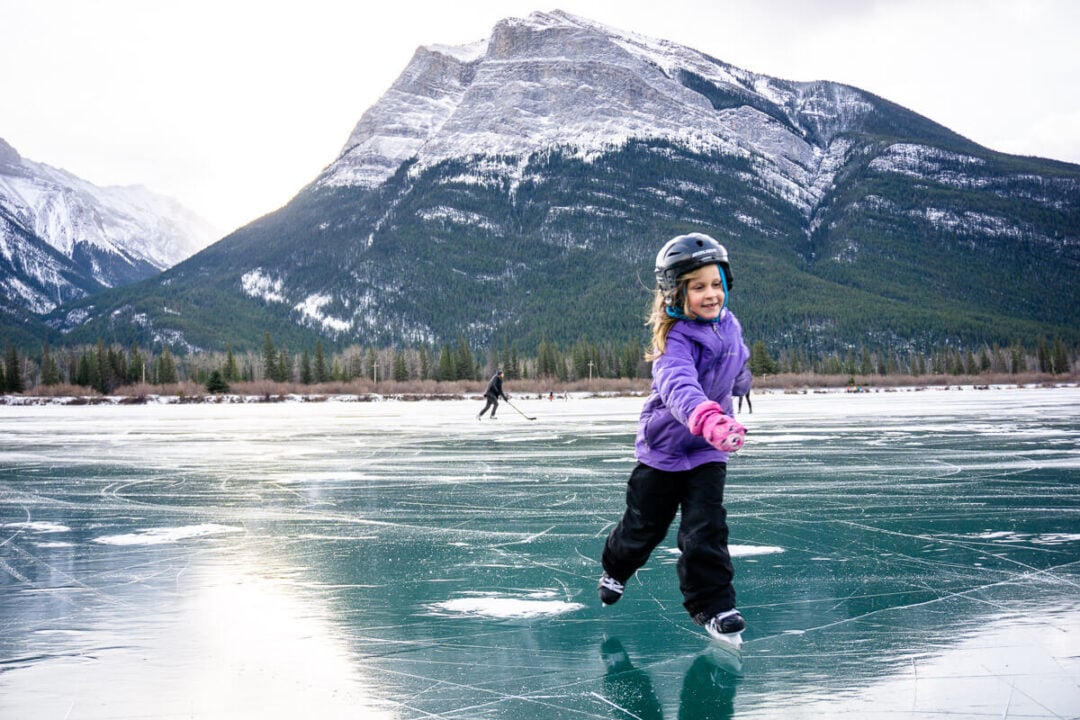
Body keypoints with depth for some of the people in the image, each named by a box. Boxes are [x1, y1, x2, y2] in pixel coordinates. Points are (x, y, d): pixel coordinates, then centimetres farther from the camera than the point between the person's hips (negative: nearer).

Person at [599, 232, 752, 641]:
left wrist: (743, 385, 39)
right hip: (664, 444, -3)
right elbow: (679, 385, -49)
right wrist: (709, 420, -67)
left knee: (706, 527, -9)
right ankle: (615, 569, 44)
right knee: (644, 525, 15)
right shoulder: (676, 340, -28)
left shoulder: (729, 327, -7)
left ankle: (713, 605, 3)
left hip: (708, 452, 3)